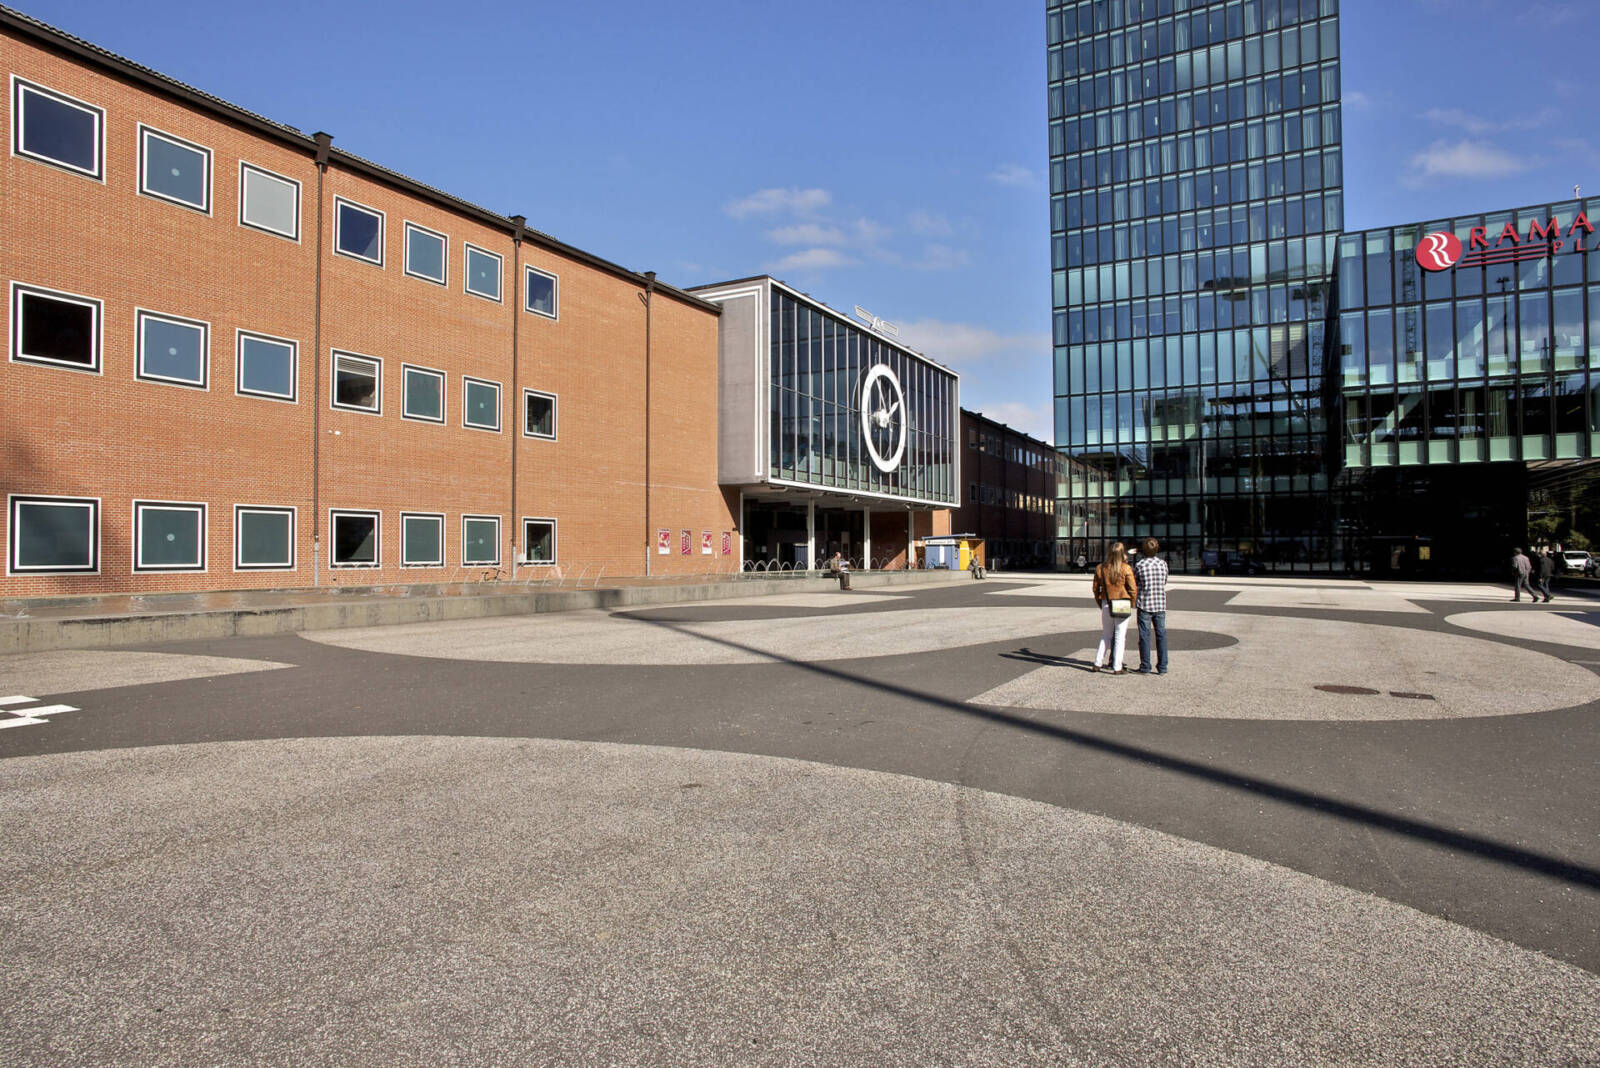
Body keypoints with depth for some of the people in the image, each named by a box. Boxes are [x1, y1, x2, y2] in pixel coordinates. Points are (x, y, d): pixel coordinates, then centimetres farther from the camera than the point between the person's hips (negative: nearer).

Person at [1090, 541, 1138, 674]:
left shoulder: (1100, 568, 2)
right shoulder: (1126, 569, -9)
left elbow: (1095, 588, 8)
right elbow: (1133, 588, -8)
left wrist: (1100, 603, 18)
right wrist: (1132, 604, 5)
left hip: (1106, 604, 4)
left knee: (1106, 635, 17)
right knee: (1120, 636, 3)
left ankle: (1098, 663, 16)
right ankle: (1116, 667, 4)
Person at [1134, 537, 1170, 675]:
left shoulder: (1139, 565, -10)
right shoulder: (1163, 563, 0)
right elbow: (1165, 582, 12)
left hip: (1145, 605, -3)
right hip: (1160, 604, 3)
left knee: (1144, 636, 3)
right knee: (1161, 635, 8)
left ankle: (1145, 667, 5)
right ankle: (1162, 667, 7)